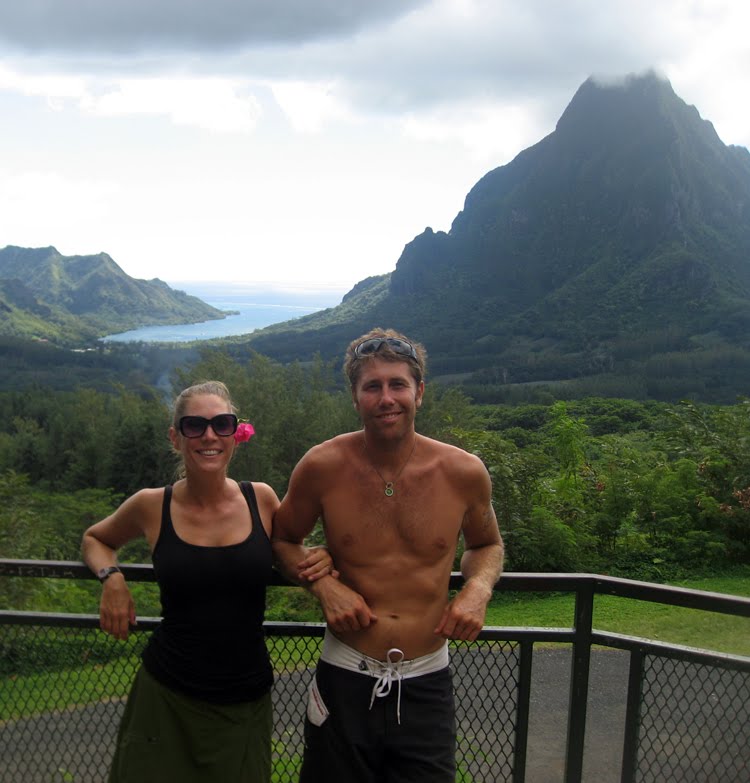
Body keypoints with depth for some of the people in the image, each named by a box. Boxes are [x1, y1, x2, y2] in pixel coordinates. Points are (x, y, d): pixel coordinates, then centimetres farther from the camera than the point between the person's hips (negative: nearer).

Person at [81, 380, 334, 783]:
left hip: (246, 700, 1)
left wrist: (320, 561, -9)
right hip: (167, 695, -1)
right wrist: (111, 577, -5)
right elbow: (94, 539, 15)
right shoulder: (151, 506, -6)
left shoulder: (261, 499, -4)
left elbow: (294, 563, 13)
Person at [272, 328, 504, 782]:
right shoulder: (323, 467, -10)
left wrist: (478, 590, -8)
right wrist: (323, 586, -11)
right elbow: (284, 539, 7)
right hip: (346, 679, 0)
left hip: (428, 683, 1)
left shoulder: (464, 472, -7)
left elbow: (487, 545, 13)